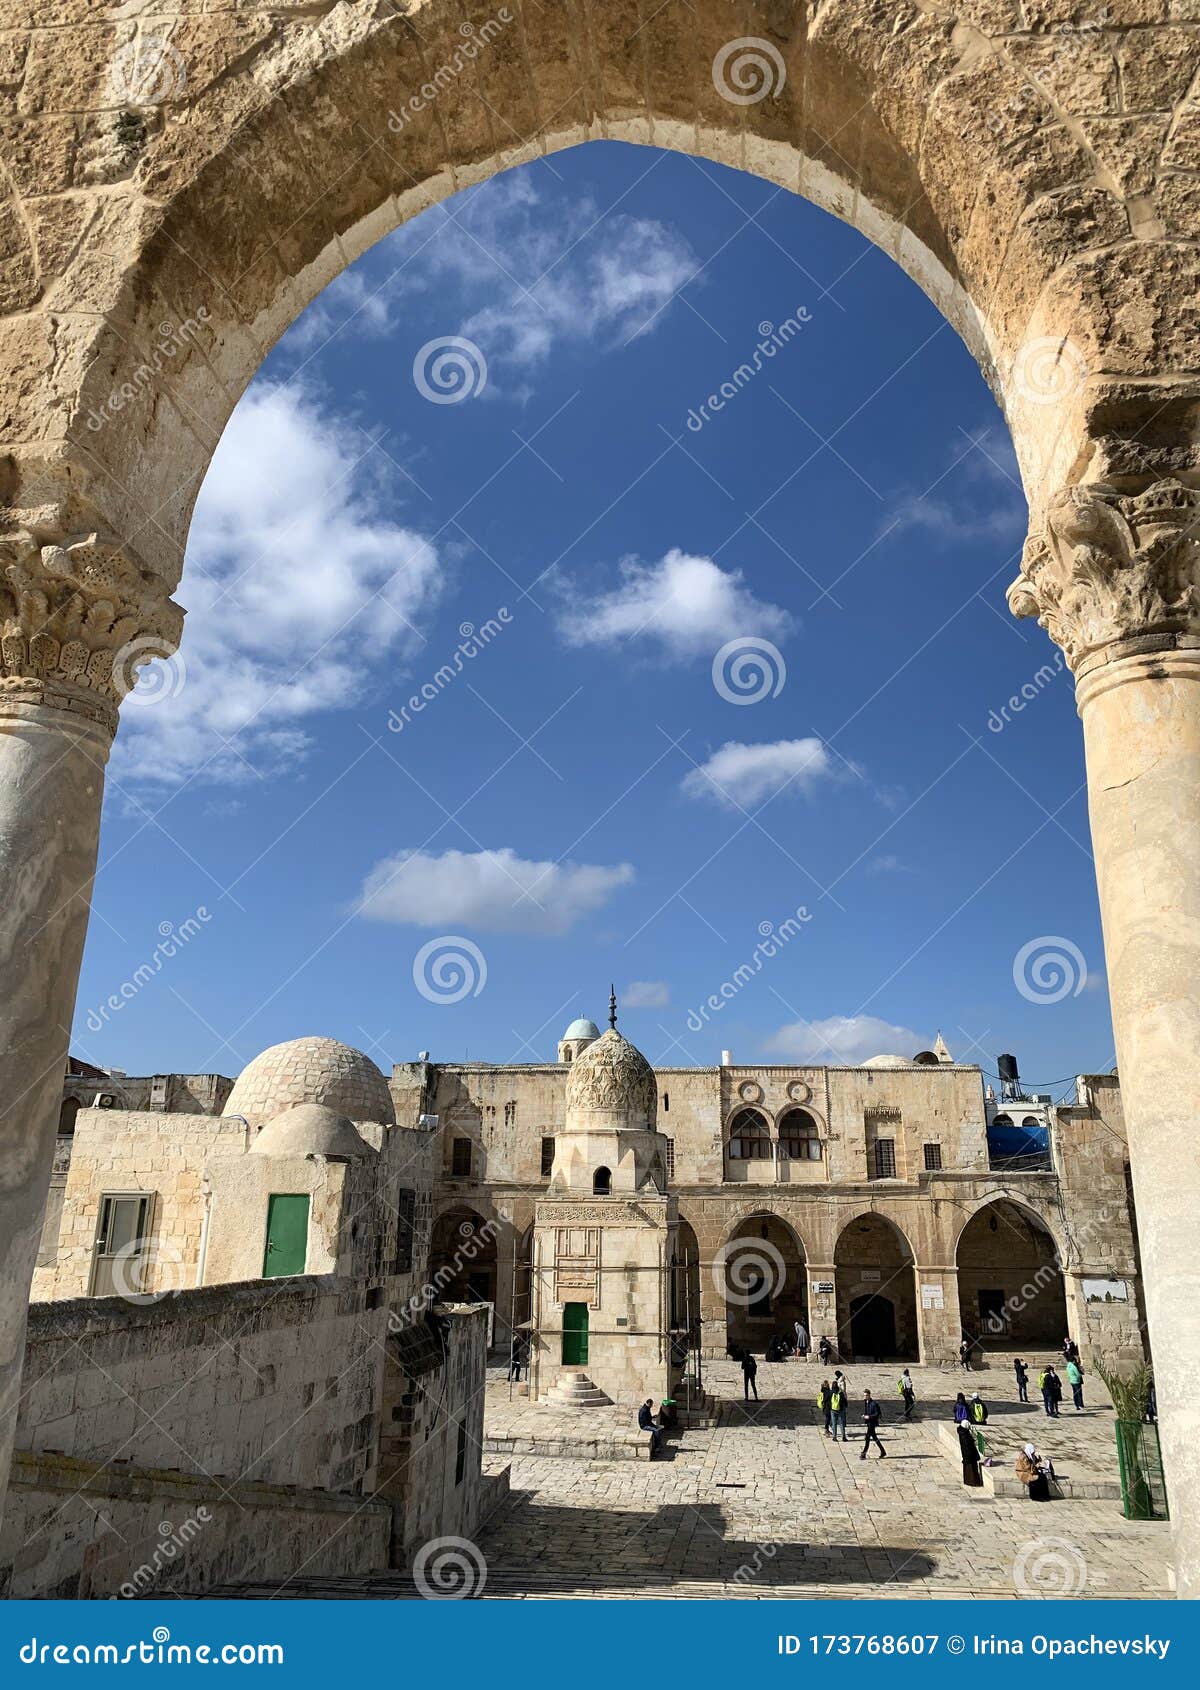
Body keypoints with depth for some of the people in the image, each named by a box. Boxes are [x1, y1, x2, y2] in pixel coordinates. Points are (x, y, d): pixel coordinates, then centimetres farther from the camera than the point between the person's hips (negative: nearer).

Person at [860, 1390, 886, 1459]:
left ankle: (863, 1454, -3)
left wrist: (869, 1417, -22)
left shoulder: (874, 1404, -17)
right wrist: (864, 1415, 2)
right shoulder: (865, 1403, 9)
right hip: (868, 1423, 9)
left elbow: (877, 1414, -17)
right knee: (874, 1437, 16)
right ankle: (883, 1452, 28)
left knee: (867, 1438, -8)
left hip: (872, 1423, -9)